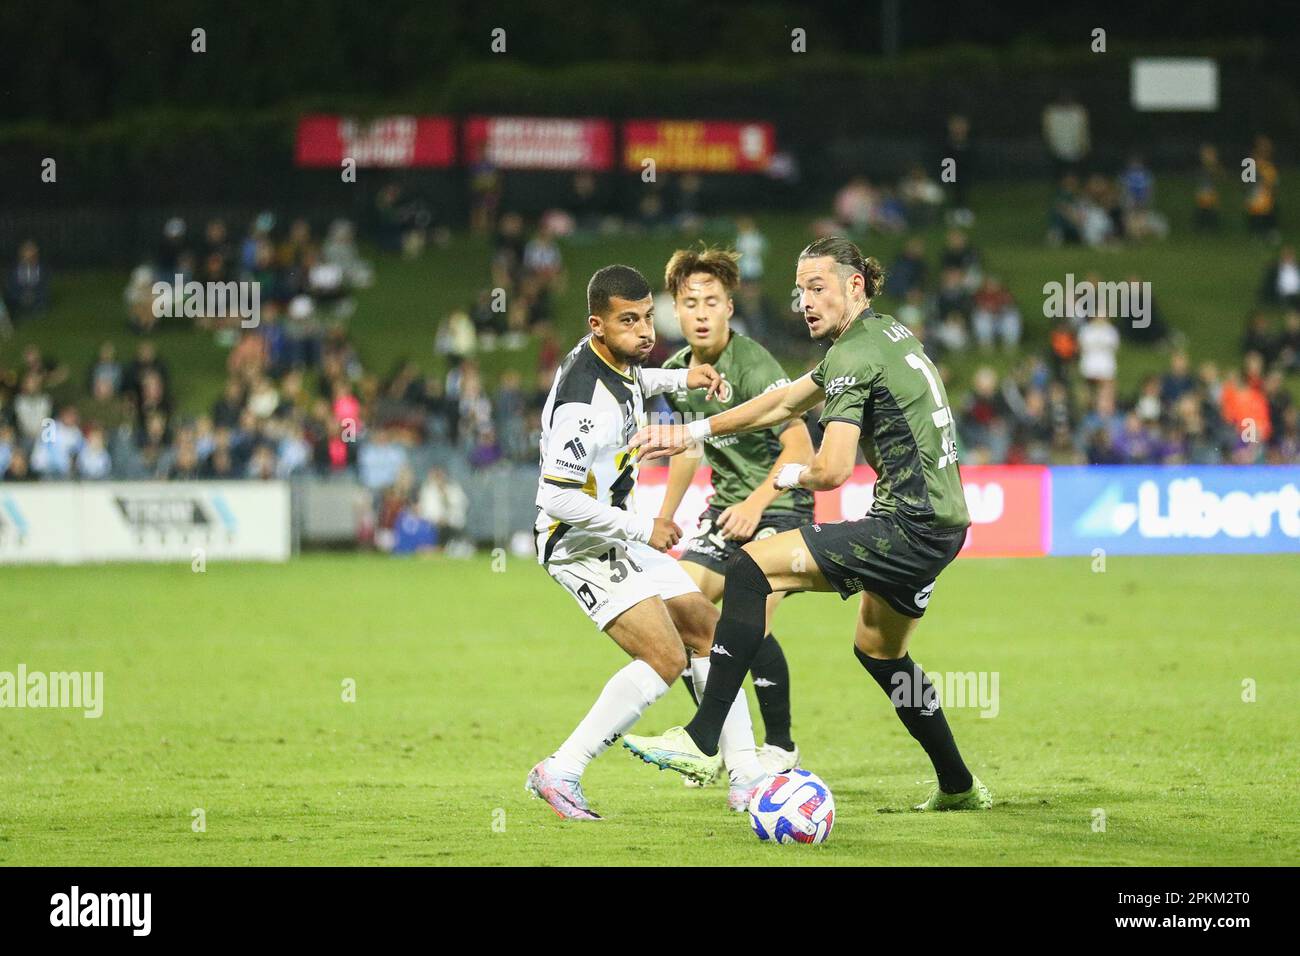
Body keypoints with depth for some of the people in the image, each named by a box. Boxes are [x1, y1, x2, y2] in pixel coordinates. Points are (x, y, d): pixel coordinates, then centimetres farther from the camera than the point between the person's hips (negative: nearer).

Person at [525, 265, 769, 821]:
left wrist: (679, 378, 18)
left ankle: (746, 780, 15)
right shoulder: (584, 402, -29)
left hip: (621, 539, 10)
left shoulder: (614, 358, 2)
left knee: (710, 633, 10)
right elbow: (556, 499, -32)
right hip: (581, 546, -10)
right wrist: (642, 528, -24)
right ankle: (560, 773, -14)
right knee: (665, 656, -20)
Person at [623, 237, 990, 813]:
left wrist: (789, 476, 2)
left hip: (907, 527, -10)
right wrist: (691, 433, 22)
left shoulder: (853, 357, -12)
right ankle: (959, 787, 35)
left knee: (751, 570, -14)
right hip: (941, 524, 10)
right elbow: (785, 403, 24)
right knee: (878, 650, 29)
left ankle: (702, 742, -19)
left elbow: (832, 470, -20)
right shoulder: (884, 335, 18)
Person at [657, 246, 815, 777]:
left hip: (778, 506, -8)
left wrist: (757, 503, -34)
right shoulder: (676, 375, 4)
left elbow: (800, 448, -24)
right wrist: (664, 519, 25)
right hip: (726, 508, 8)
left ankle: (780, 747, -4)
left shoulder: (752, 365, -20)